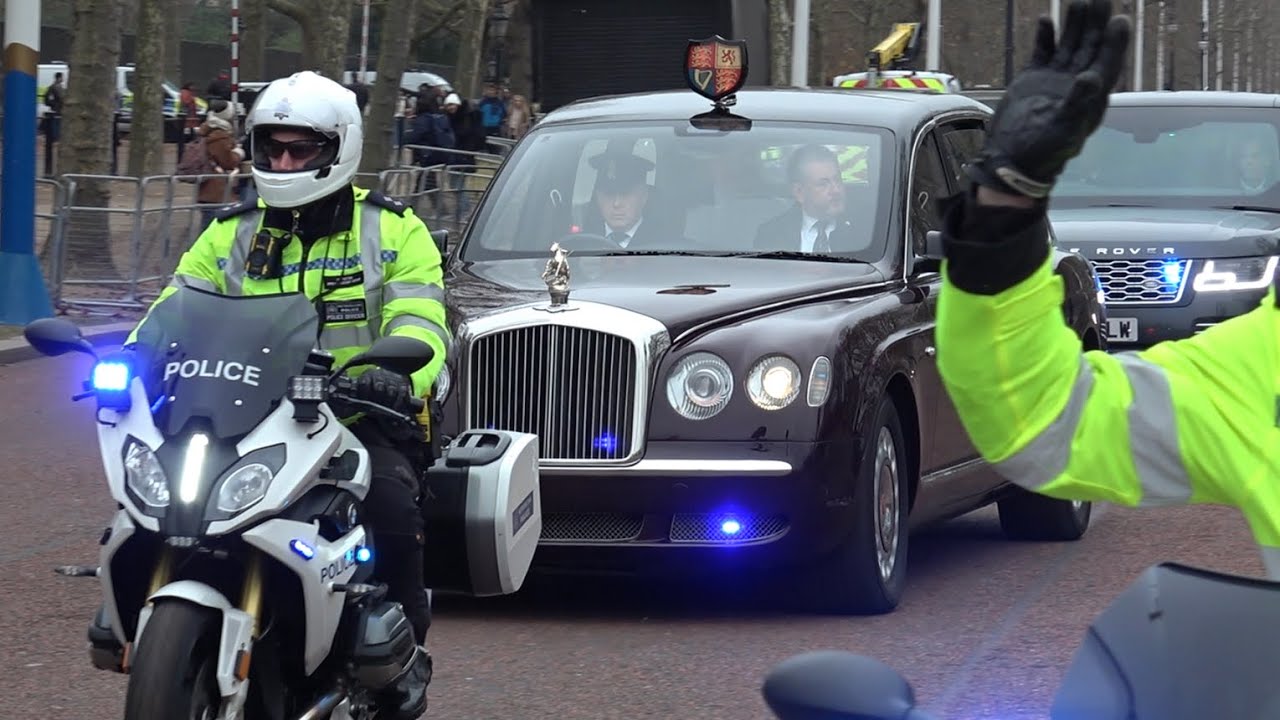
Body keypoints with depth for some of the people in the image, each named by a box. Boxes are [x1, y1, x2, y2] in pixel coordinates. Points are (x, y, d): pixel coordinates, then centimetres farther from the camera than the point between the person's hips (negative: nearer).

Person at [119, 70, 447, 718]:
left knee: (390, 503, -33)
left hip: (360, 417, -3)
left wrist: (399, 372, -30)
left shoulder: (392, 230, 7)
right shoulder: (231, 235, 16)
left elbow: (420, 322, -6)